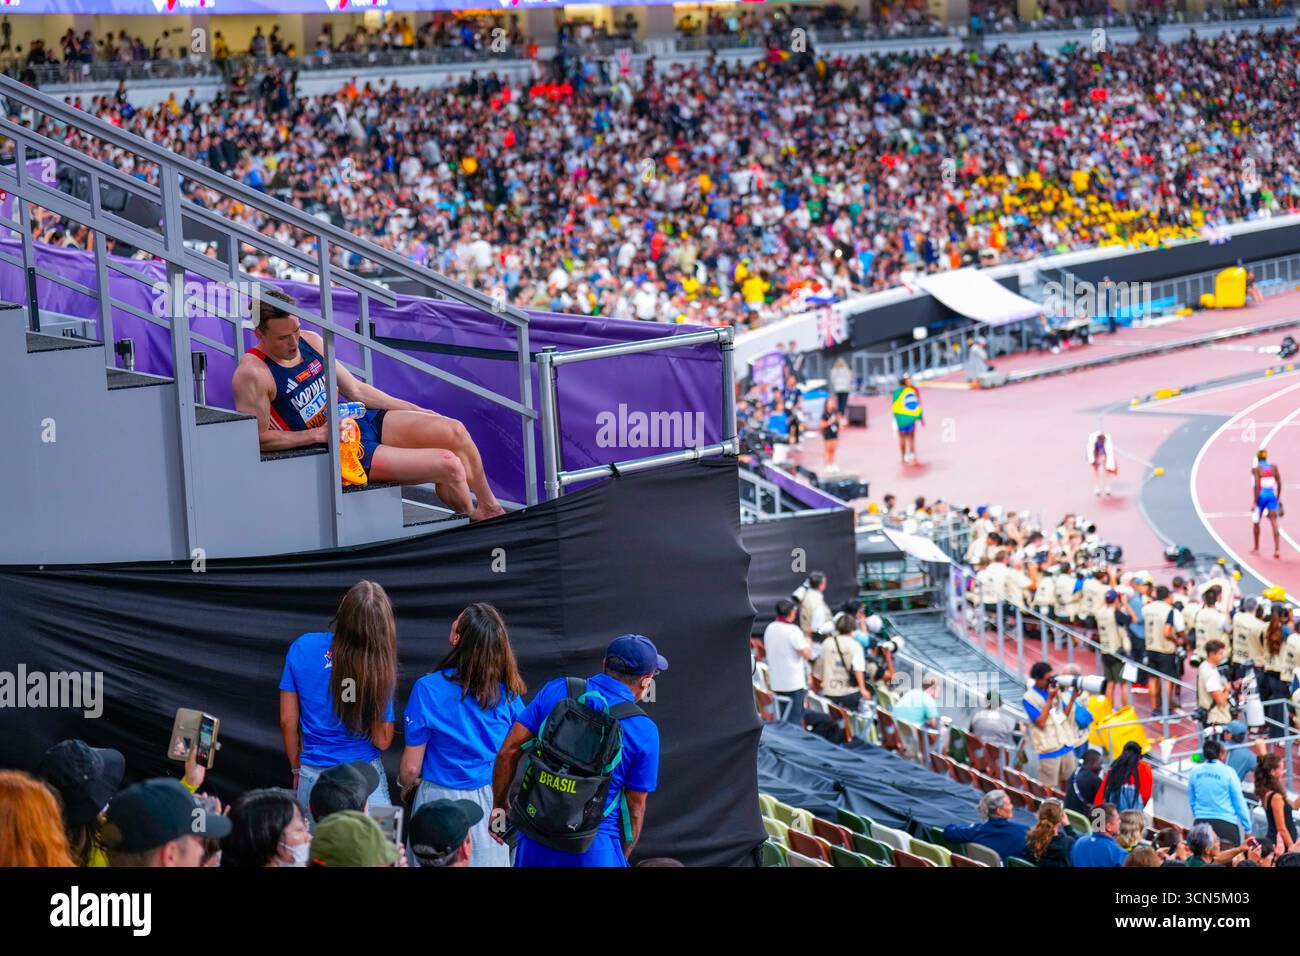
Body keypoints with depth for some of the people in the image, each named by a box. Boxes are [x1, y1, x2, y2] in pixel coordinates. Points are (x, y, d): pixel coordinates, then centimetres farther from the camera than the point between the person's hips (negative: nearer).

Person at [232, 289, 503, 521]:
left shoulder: (310, 341, 7)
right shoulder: (253, 373, -16)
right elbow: (258, 438, -17)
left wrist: (417, 412, 12)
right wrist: (318, 434, -19)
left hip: (364, 420, 8)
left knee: (454, 431, -10)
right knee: (449, 465, -18)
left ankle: (491, 509, 8)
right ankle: (476, 525, 9)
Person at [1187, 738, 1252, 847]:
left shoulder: (1194, 773, 4)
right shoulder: (1228, 773, -7)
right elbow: (1239, 802, -2)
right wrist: (1247, 828, 5)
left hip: (1201, 822, 4)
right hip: (1226, 823, -4)